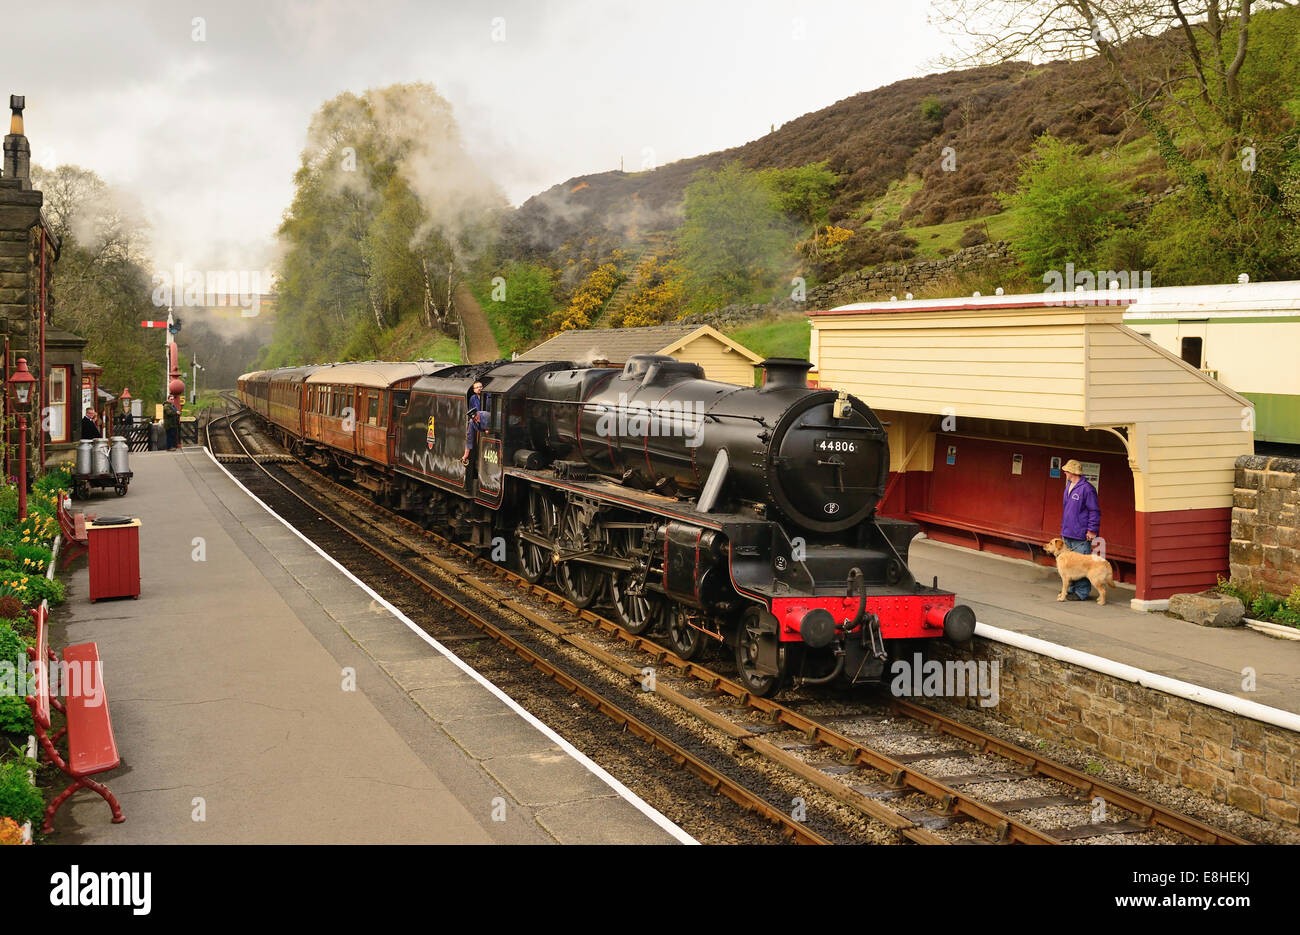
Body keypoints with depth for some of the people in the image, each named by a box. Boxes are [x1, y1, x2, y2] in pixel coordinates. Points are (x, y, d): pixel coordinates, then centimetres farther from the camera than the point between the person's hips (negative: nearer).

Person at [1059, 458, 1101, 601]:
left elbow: (1095, 511, -14)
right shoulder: (1069, 486, 14)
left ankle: (1082, 592, -1)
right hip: (1067, 533, 10)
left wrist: (1092, 530, -15)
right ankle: (1072, 589, 24)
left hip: (1081, 535, -10)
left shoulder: (1086, 488, -15)